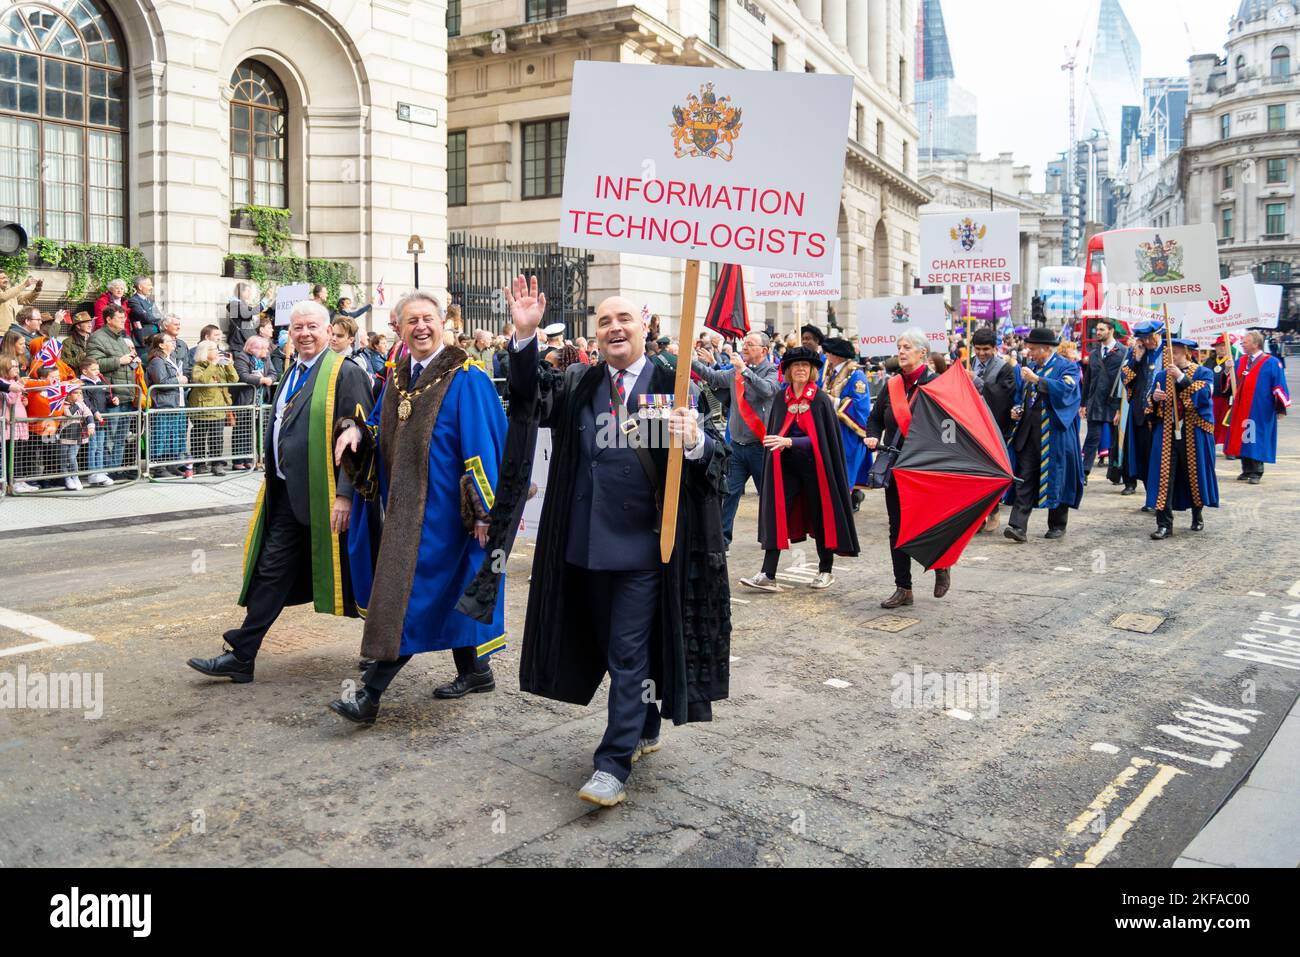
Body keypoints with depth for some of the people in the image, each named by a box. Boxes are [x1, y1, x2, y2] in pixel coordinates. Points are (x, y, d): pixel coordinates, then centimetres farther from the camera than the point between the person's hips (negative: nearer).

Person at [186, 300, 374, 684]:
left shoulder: (345, 374, -11)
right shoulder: (292, 374, 14)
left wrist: (344, 493, -22)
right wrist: (274, 480, 19)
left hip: (323, 497, -8)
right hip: (287, 494, 8)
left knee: (348, 578, 5)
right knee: (271, 572, 11)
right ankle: (241, 656, 18)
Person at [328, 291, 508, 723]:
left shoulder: (465, 378, -11)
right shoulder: (398, 379, 12)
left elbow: (481, 444, -14)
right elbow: (380, 430, 19)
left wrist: (482, 510, -18)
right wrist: (355, 430, -5)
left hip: (440, 507, -8)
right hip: (404, 506, 8)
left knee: (411, 595, -6)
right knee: (446, 591, 15)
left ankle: (370, 695, -3)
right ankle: (475, 671, 30)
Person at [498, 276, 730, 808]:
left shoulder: (671, 386, -5)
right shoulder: (578, 384, 7)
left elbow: (715, 455, -12)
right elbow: (531, 399, -7)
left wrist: (694, 441, -35)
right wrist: (525, 335, -20)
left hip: (642, 544, -5)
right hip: (588, 541, 5)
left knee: (628, 650, -1)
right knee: (612, 644, 17)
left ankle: (614, 763, 7)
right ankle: (645, 730, 37)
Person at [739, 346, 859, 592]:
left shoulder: (821, 399, -6)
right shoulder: (781, 399, 7)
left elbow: (825, 436, -12)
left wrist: (789, 441, -22)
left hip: (813, 465, -3)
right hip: (786, 465, 4)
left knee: (819, 515, 6)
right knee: (776, 515, -4)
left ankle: (826, 570, 22)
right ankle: (768, 575, -5)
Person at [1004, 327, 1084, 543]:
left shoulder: (1067, 367, -4)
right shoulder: (1031, 366, 15)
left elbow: (1065, 388, -23)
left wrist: (1036, 380, -26)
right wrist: (1018, 410, 7)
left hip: (1054, 434, -5)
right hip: (1029, 432, 5)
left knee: (1056, 479, 5)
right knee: (1024, 479, -4)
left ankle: (1057, 525, 20)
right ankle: (1018, 526, -11)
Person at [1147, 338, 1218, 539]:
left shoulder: (1203, 373, 1)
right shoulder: (1162, 375, 11)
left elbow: (1203, 396, -17)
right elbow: (1152, 408, 12)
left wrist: (1182, 379, -23)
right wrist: (1154, 398, -11)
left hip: (1193, 434, -2)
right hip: (1167, 434, 2)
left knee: (1194, 475, 9)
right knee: (1164, 478, -7)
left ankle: (1197, 515, 33)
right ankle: (1164, 524, -6)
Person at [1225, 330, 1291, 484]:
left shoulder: (1271, 362, -6)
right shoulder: (1240, 361, 11)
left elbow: (1279, 385, -9)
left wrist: (1280, 407, -13)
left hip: (1259, 410, -6)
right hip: (1241, 408, 6)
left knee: (1256, 439, -4)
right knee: (1243, 438, 8)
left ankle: (1256, 472, 4)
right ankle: (1246, 471, 17)